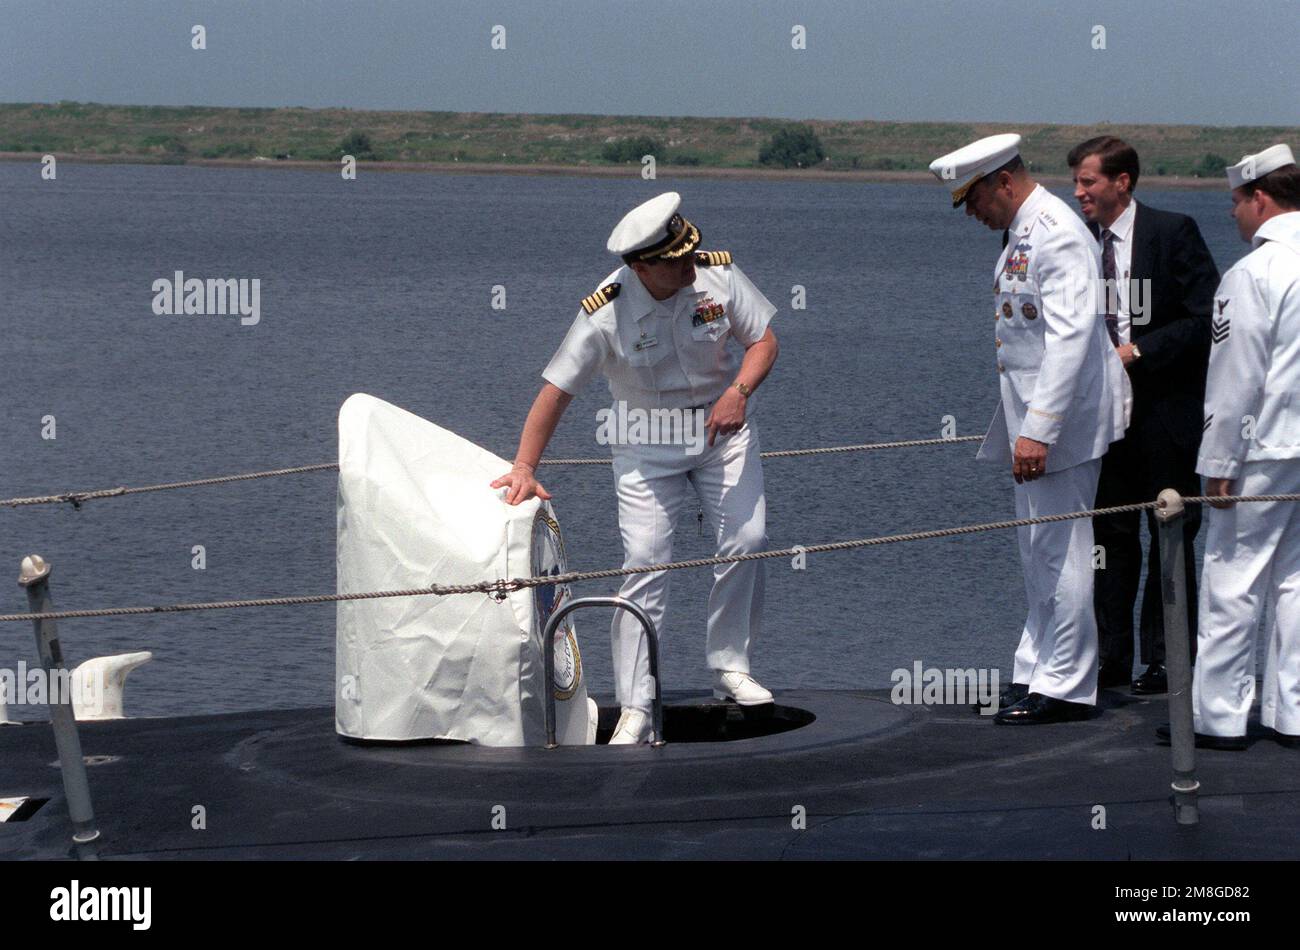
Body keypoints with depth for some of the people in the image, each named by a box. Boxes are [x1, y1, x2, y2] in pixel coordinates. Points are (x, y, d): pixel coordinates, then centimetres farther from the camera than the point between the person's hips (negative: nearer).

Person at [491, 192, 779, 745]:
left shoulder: (718, 274, -16)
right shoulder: (606, 315, -24)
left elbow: (763, 340, -5)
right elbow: (556, 391, -18)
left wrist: (738, 392, -23)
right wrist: (524, 467, -21)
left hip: (721, 429, 3)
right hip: (647, 444, -3)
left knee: (746, 542, -9)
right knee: (645, 564, -10)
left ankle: (730, 668, 10)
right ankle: (635, 710, -9)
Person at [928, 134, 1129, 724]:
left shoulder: (1058, 234, -18)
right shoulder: (1022, 234, 14)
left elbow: (1070, 337, -25)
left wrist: (1038, 430, -28)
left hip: (1061, 420, -10)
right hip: (1031, 418, 10)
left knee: (1059, 552, -5)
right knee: (1038, 553, 14)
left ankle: (1066, 687, 1)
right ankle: (1037, 674, 21)